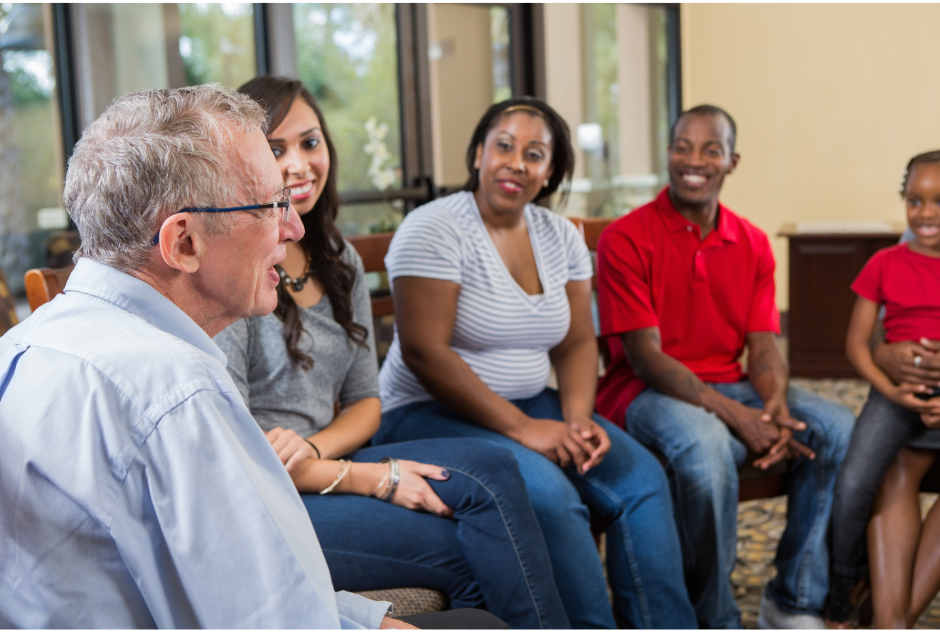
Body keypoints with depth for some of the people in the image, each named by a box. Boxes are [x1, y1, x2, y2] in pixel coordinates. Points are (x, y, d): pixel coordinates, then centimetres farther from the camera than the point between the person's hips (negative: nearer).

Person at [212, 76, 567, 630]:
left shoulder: (340, 261, 11)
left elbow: (365, 401, 11)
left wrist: (313, 448, -12)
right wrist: (372, 479, -15)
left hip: (320, 470, 7)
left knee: (491, 469, -18)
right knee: (476, 553, -18)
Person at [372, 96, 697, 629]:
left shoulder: (560, 237, 8)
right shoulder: (434, 230, -12)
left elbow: (577, 344, 8)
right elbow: (424, 351, -19)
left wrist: (578, 417, -12)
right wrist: (522, 428, -22)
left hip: (530, 406, 7)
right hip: (428, 414, -6)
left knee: (640, 476, -12)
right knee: (548, 493, -30)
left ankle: (667, 629, -3)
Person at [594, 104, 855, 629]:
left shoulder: (753, 245, 9)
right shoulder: (626, 239, -8)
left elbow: (763, 346, 3)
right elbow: (644, 355, -15)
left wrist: (776, 406, -21)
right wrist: (735, 416, -24)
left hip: (729, 385, 6)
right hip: (648, 392, -5)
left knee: (839, 428, -17)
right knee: (706, 444, -37)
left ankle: (795, 602, -4)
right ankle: (715, 620, -16)